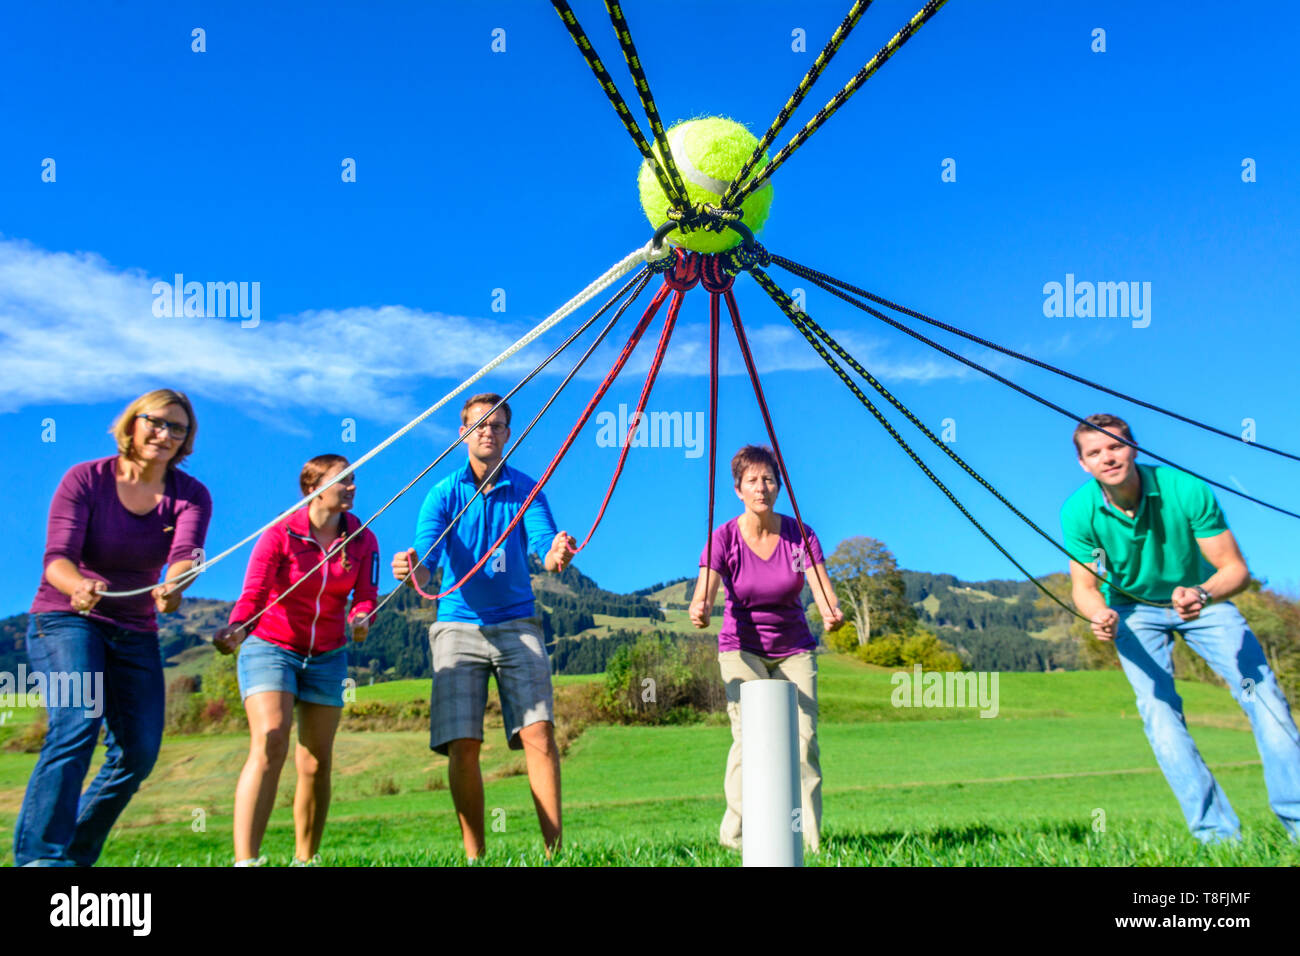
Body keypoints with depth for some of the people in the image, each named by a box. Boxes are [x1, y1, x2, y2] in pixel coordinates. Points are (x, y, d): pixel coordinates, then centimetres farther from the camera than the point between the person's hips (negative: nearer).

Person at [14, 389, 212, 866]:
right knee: (77, 723, -26)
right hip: (65, 619, -4)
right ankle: (37, 856, -24)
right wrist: (79, 586, -44)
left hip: (135, 633, 4)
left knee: (140, 750, -1)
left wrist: (173, 587, -47)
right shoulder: (85, 479, -10)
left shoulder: (191, 495, -4)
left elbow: (186, 553, -23)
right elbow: (57, 556, -20)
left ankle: (76, 855, 17)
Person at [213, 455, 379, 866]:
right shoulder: (280, 534, -11)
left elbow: (365, 597, -7)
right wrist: (235, 628, -41)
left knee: (316, 763, 4)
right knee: (270, 743, -22)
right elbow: (253, 592, -21)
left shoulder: (362, 541, 0)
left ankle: (306, 859, 18)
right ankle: (245, 859, -25)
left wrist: (360, 619, -31)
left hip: (326, 656, 4)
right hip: (270, 647, -4)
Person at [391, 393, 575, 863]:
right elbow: (426, 560, -10)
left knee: (538, 733, -12)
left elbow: (545, 547, -11)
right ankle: (474, 856, 8)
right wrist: (411, 569, -34)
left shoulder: (526, 489, 3)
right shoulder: (444, 493, 2)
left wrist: (557, 554, -36)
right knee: (462, 745, -5)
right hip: (459, 625, 0)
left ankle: (555, 850, -6)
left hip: (517, 624, 0)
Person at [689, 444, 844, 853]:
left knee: (803, 738, -9)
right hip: (742, 648, -1)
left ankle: (808, 837, 0)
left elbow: (822, 588, -18)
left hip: (794, 649, 2)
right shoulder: (725, 538, -12)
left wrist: (832, 613, -41)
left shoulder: (800, 534, -8)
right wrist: (699, 610, -49)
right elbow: (704, 593, -25)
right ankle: (737, 835, -3)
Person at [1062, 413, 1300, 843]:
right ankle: (1216, 832, -10)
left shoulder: (1187, 490, -29)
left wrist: (1203, 595, -48)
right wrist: (1100, 615, -40)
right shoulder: (1078, 512, -24)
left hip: (1203, 597, 0)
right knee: (1158, 709, -16)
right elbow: (1084, 586, -17)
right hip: (1133, 609, 0)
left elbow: (1235, 569, -26)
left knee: (1263, 693, -13)